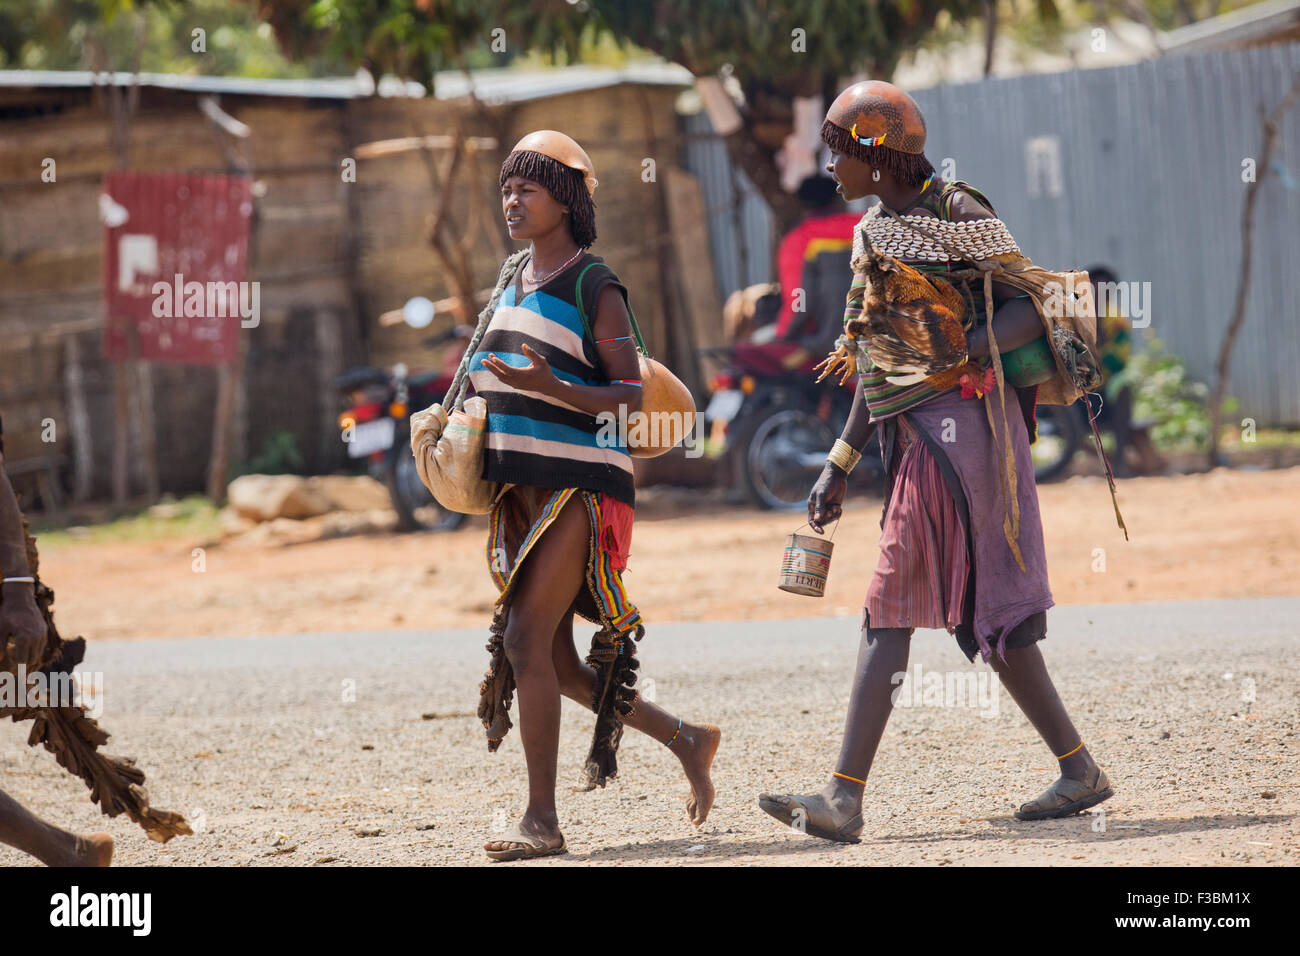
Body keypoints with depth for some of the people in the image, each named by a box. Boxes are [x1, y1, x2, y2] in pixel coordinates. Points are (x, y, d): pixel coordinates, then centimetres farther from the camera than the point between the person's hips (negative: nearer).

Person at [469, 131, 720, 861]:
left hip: (580, 487, -8)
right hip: (524, 491, 8)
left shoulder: (596, 289, -9)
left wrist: (549, 388, -28)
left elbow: (632, 397, -15)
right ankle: (686, 740, 25)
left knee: (527, 639, -15)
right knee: (558, 663, 9)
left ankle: (543, 820, -12)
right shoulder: (517, 283, 14)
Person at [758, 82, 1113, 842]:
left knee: (890, 610, -12)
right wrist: (840, 465, 18)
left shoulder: (955, 214, -7)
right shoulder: (876, 232, 17)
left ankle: (845, 799, -14)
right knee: (991, 614, 8)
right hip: (911, 436, 9)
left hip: (955, 424, -9)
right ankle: (1080, 770, 16)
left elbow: (1035, 307, -12)